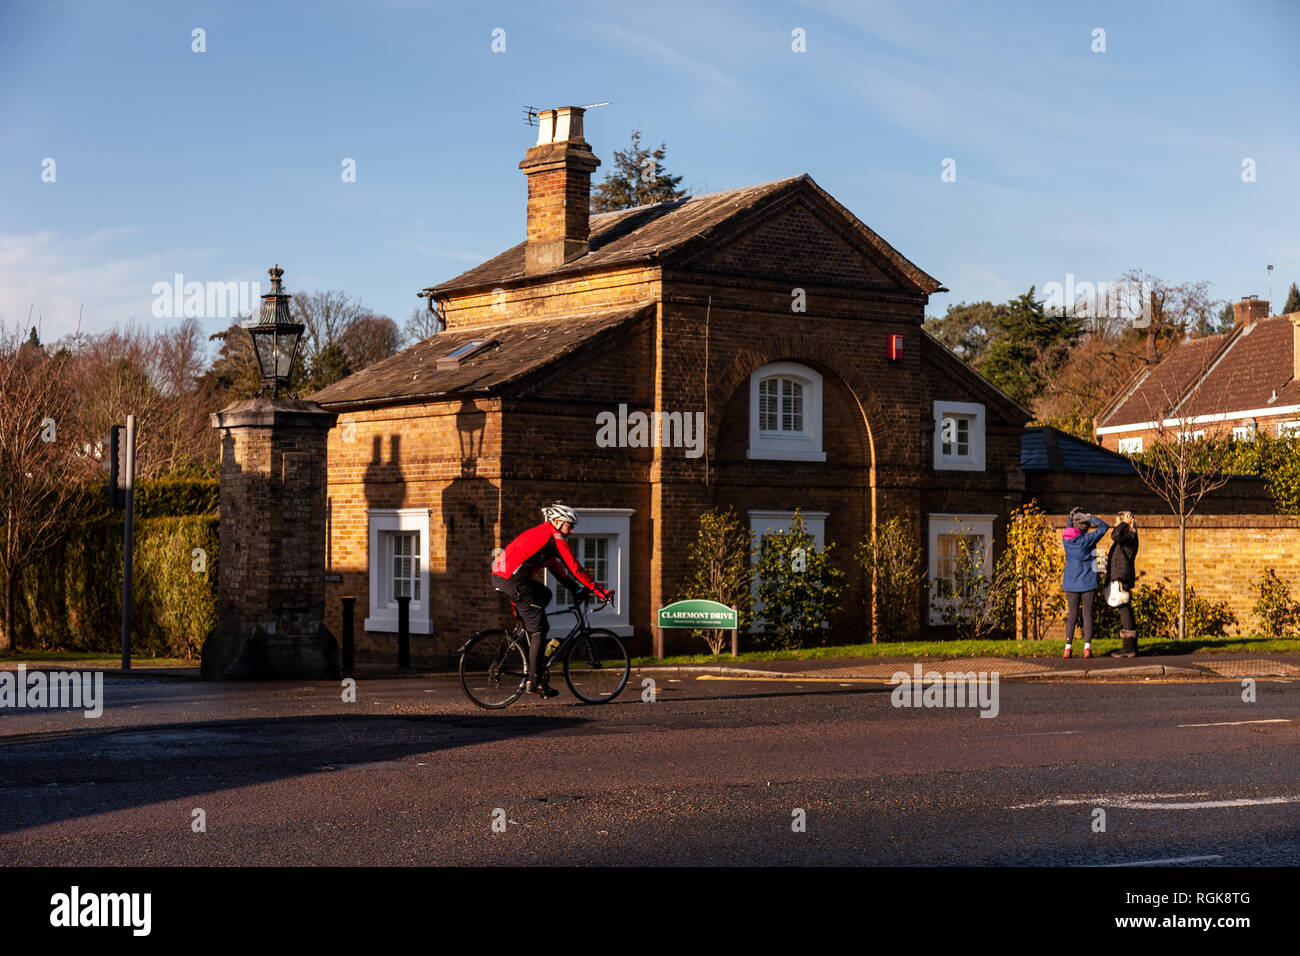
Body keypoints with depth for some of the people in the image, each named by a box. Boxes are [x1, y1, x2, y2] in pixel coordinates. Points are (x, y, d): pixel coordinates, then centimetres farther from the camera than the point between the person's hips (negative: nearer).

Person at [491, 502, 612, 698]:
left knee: (545, 595, 27)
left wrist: (576, 589, 29)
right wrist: (598, 591, -1)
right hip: (513, 579, -9)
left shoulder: (541, 534, 26)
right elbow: (574, 568, -6)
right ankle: (534, 681, -3)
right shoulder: (555, 537, -3)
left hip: (498, 575, 9)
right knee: (539, 628, -3)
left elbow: (557, 568, 31)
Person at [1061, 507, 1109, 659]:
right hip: (1088, 582, -4)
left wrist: (1072, 517, 9)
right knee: (1087, 614, 1)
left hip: (1071, 582, 4)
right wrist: (1089, 517, 0)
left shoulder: (1066, 538, 1)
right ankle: (1087, 647, -6)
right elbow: (1104, 527, -5)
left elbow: (1070, 528, 25)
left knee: (1072, 615, 7)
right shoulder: (1086, 540, -13)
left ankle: (1068, 648, -1)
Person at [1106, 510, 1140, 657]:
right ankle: (1131, 647, 15)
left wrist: (1124, 524, -17)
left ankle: (1129, 648, -10)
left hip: (1122, 579, -10)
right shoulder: (1125, 537, 18)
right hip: (1119, 579, 10)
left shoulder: (1130, 537, -11)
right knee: (1126, 612, 11)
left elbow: (1116, 536, -30)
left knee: (1125, 611, -10)